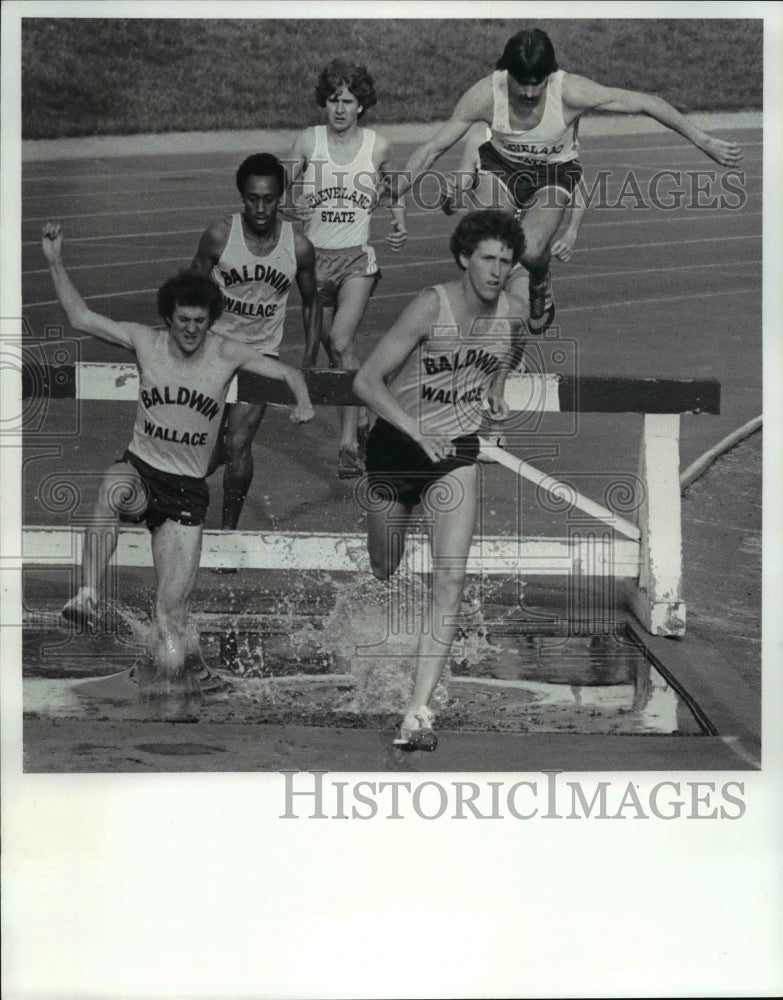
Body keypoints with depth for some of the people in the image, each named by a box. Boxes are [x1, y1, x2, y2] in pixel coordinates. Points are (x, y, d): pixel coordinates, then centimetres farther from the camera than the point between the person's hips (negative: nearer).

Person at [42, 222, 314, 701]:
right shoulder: (147, 341, 0)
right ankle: (89, 595, -39)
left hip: (189, 488, 0)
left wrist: (303, 400, -21)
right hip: (141, 470, 0)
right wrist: (56, 261, -7)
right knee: (113, 486, -42)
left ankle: (170, 634, 32)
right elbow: (81, 317, 2)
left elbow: (288, 372, 1)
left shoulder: (226, 354, -2)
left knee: (174, 610, -7)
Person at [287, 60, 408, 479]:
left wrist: (399, 226, 1)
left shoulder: (377, 146, -1)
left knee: (343, 341, -19)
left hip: (357, 257, -2)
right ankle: (361, 419, 33)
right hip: (314, 254, 2)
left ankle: (348, 444, -17)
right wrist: (293, 207, -19)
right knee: (328, 346, 10)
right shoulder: (307, 141, -3)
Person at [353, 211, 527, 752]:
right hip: (398, 443, -2)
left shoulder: (514, 312, -5)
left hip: (459, 449, 2)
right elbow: (366, 381, -22)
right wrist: (419, 433, -29)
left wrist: (497, 393, 7)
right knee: (383, 572, 13)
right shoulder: (432, 306, -19)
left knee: (451, 579, -15)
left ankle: (418, 713, -15)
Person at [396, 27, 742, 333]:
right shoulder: (485, 95, -26)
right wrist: (399, 184, -28)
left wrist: (702, 140, -19)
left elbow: (645, 103, -22)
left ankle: (540, 287, 14)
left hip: (555, 170, -1)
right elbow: (433, 147, -16)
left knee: (530, 250, -25)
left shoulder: (571, 92, -30)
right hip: (501, 165, 1)